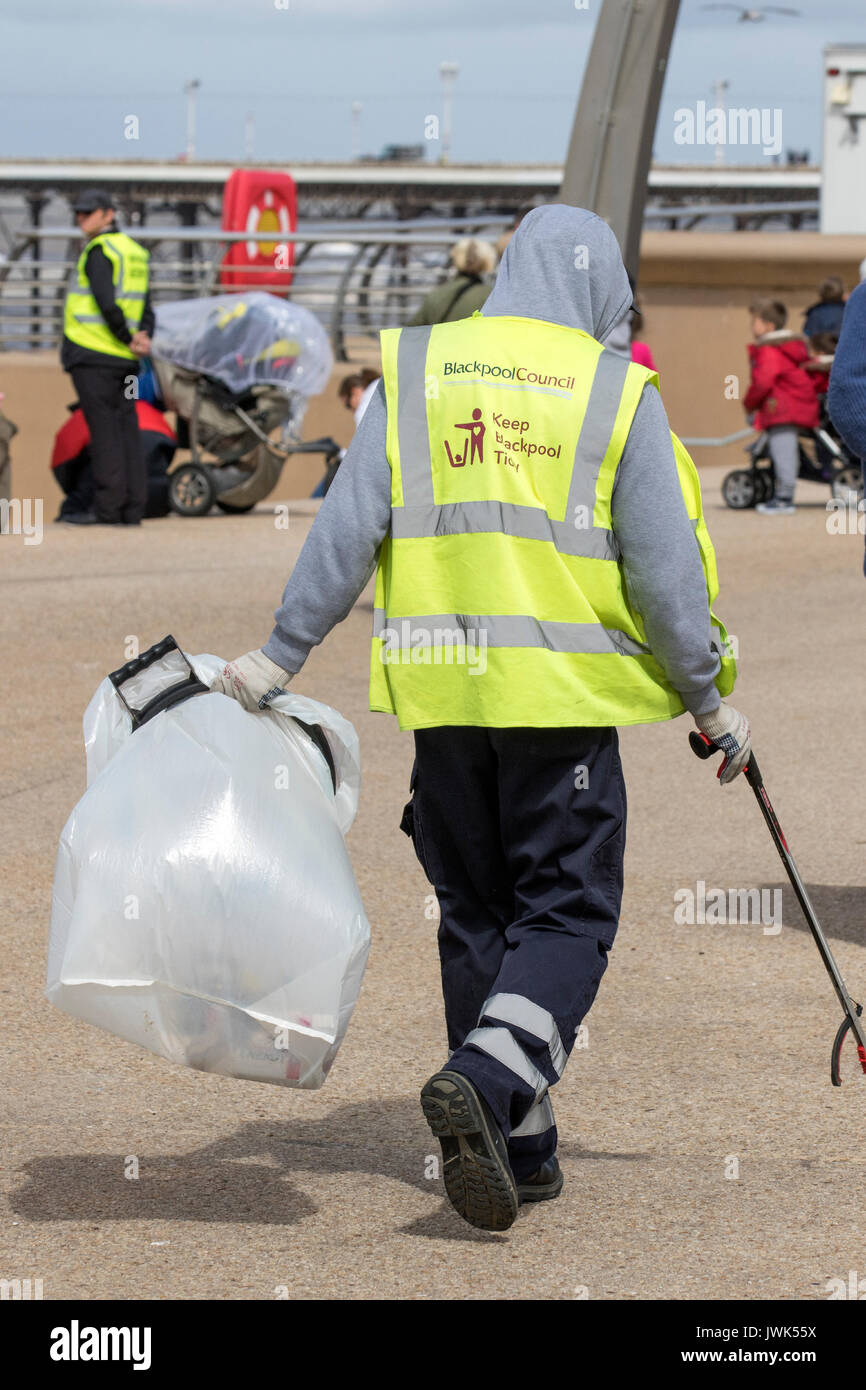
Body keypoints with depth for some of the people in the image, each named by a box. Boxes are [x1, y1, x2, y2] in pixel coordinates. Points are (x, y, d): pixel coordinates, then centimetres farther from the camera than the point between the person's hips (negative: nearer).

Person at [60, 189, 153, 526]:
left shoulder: (99, 251, -9)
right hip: (125, 360, 8)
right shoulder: (134, 251, 17)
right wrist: (143, 335, 0)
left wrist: (128, 337, -9)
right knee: (126, 430, 6)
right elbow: (146, 308, 16)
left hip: (91, 354, -8)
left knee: (104, 430, -8)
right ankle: (133, 507, 5)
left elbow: (106, 302, -20)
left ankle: (107, 507, -10)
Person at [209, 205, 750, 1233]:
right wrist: (708, 699, 9)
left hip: (441, 692, 3)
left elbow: (347, 527, 0)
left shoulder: (413, 372, 6)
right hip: (564, 696, -3)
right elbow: (665, 567, -1)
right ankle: (484, 1082, -22)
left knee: (476, 915, 13)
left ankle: (517, 1145, 15)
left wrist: (281, 653, 4)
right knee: (567, 914, 2)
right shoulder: (618, 393, 0)